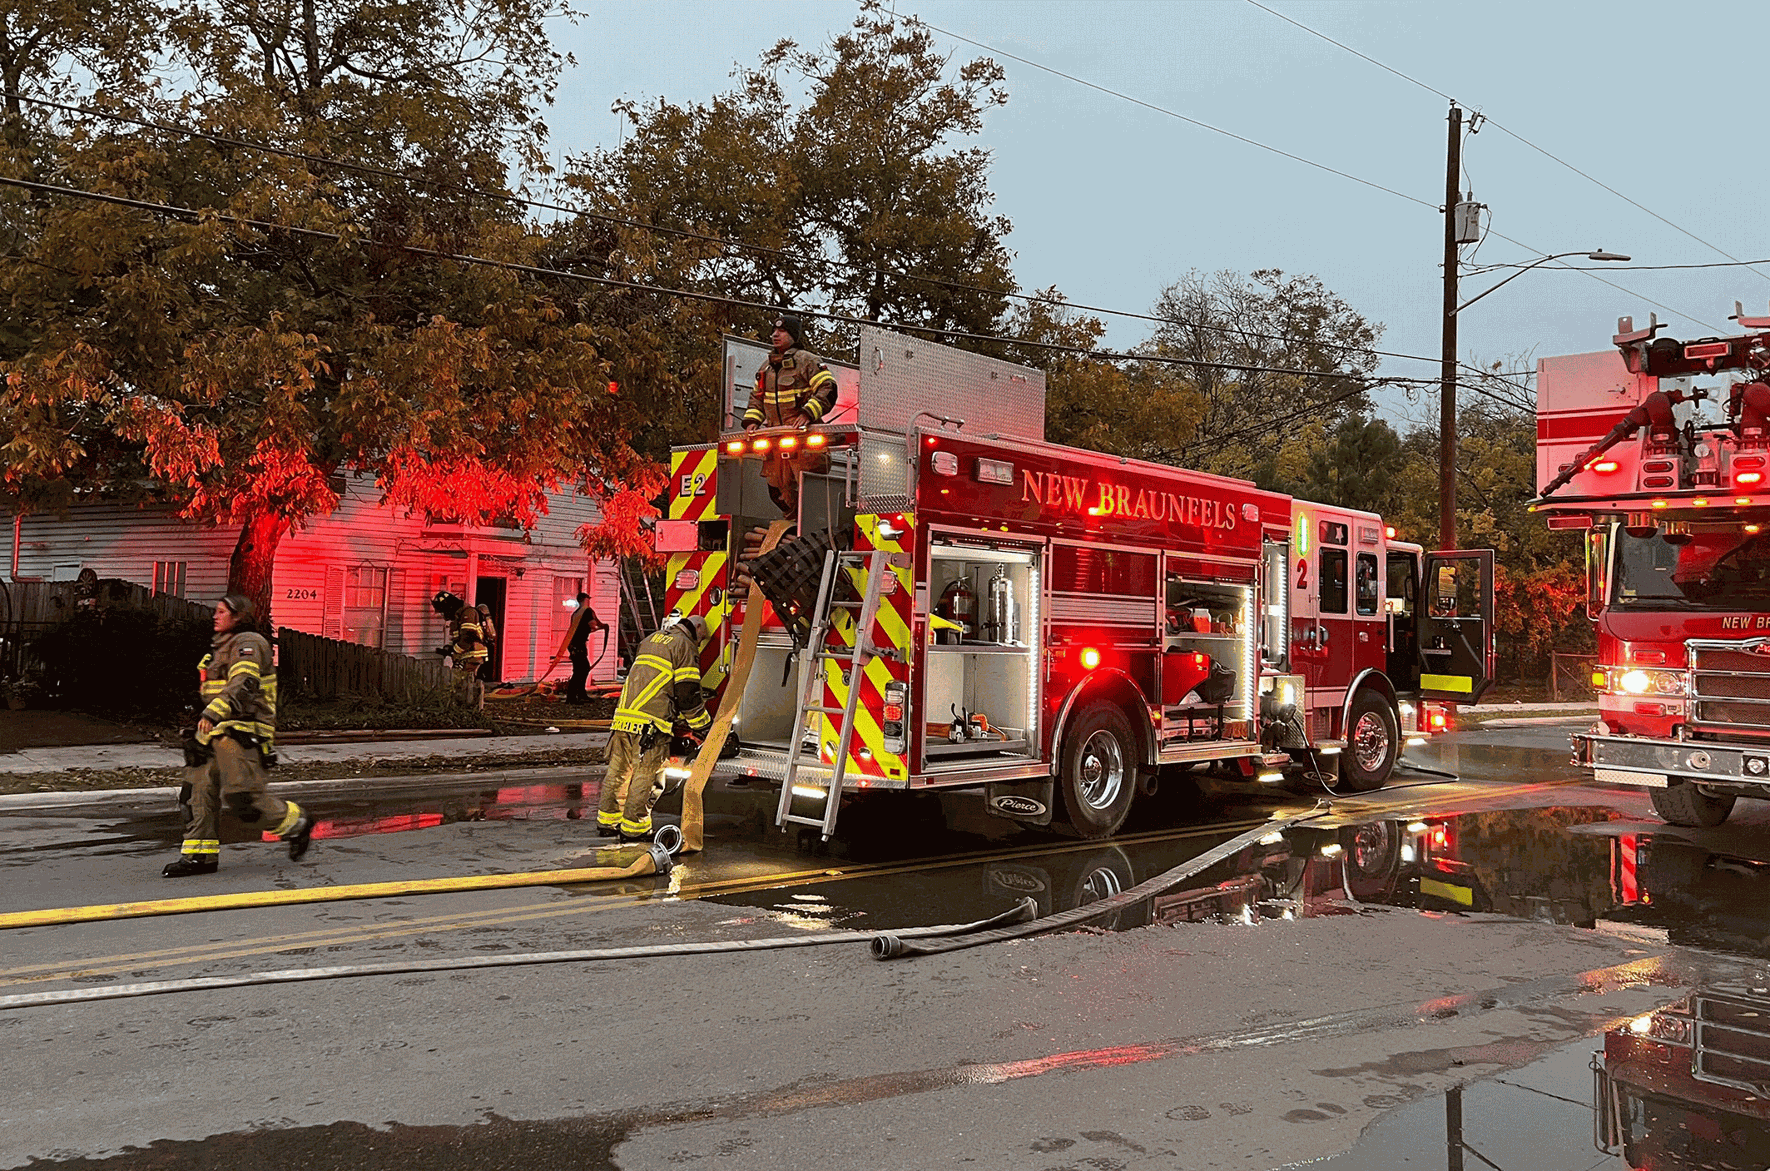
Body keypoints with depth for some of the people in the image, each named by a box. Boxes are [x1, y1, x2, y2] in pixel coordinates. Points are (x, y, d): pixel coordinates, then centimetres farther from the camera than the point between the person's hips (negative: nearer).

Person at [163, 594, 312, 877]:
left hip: (241, 733, -10)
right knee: (198, 790, 2)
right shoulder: (223, 646, 22)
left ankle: (296, 824, 8)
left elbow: (243, 685, -26)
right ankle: (201, 855, 6)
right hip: (216, 731, 10)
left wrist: (214, 712, -37)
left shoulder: (249, 644, -10)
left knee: (243, 797, -12)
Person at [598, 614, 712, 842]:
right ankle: (633, 828, 1)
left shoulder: (652, 639, 26)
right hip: (650, 721, -8)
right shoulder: (685, 646, 1)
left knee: (618, 770, 14)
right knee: (645, 775, -1)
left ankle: (607, 821, 21)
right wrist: (703, 725, 7)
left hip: (624, 714, 8)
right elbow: (688, 694, -5)